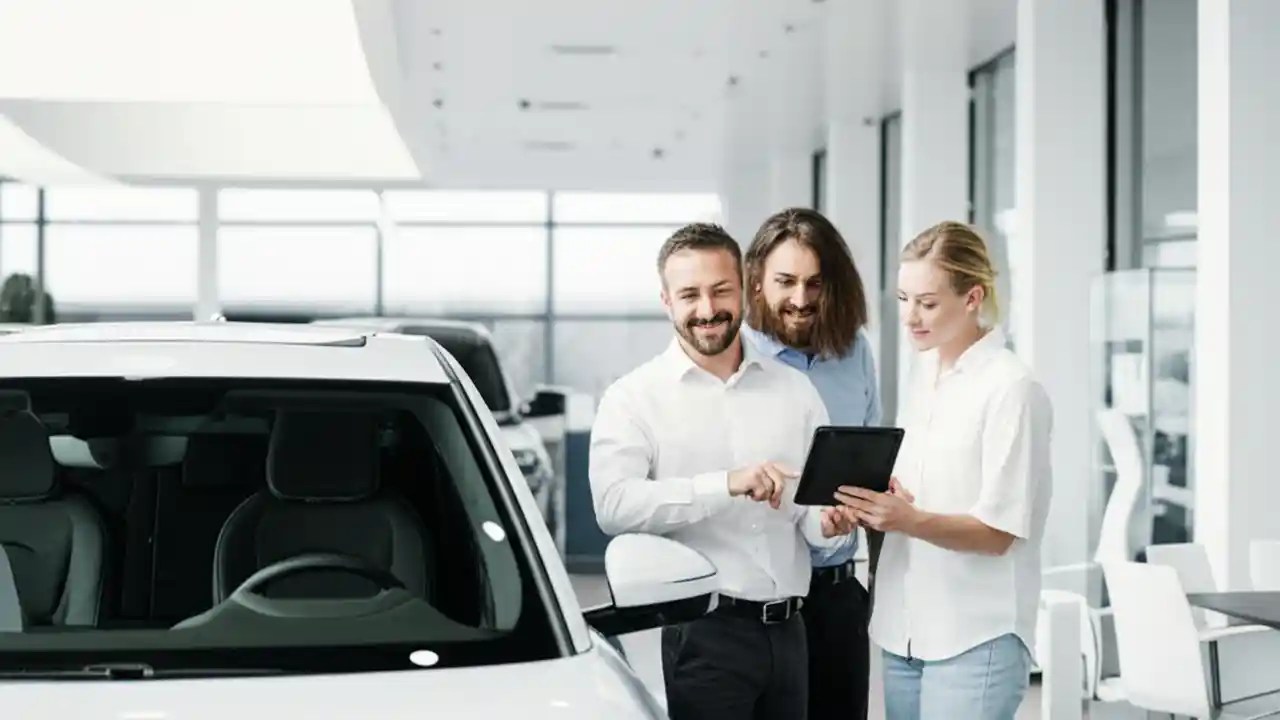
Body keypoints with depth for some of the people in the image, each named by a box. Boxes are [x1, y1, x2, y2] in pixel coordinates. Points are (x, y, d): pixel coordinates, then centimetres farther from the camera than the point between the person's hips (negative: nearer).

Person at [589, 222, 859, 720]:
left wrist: (828, 521, -11)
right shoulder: (635, 397, -2)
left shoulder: (794, 390, 12)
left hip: (787, 633, 5)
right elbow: (614, 505, -17)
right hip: (703, 635, -4)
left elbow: (815, 509, 13)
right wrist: (726, 484, -26)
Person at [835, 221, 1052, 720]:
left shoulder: (1011, 388, -11)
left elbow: (998, 532, -14)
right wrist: (874, 504, -5)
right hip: (906, 629, 7)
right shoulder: (922, 377, 11)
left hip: (975, 638, -7)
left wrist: (909, 520, -28)